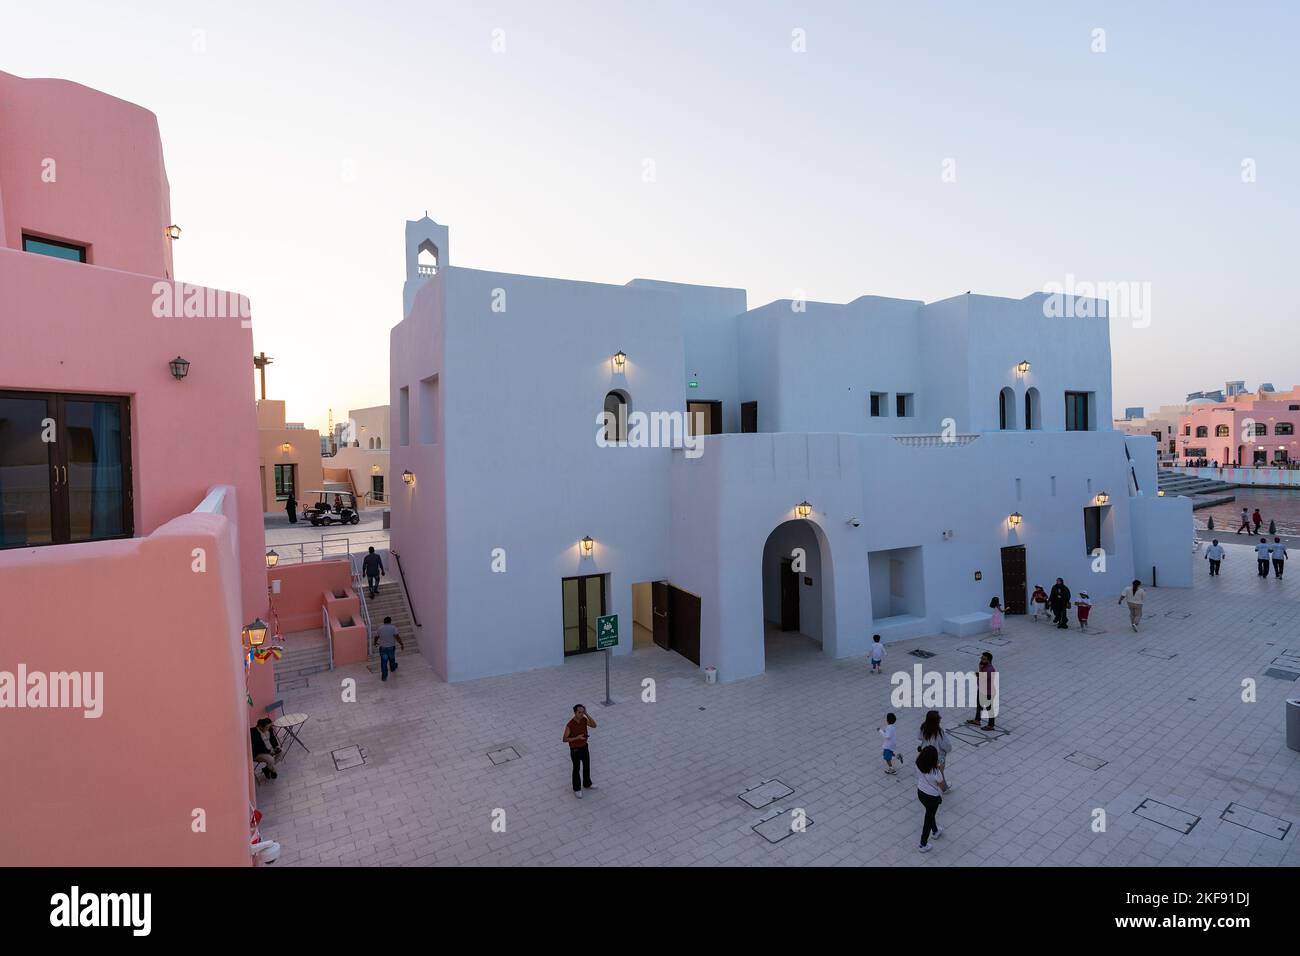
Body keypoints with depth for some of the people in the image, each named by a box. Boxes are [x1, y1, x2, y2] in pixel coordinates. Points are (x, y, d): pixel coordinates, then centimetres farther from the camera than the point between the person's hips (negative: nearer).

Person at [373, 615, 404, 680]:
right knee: (392, 659, 24)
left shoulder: (380, 628, -3)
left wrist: (375, 643, 30)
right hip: (391, 647, 0)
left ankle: (384, 676, 6)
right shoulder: (393, 628, -12)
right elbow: (397, 637, -18)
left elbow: (376, 637, 10)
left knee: (383, 661, 5)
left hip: (382, 647, 0)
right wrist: (402, 644, -10)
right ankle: (393, 668, 49)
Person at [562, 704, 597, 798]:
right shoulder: (570, 725, -30)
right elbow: (565, 739, -20)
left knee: (587, 766, 22)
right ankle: (577, 789, 37)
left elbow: (594, 726, -25)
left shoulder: (584, 719, -13)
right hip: (575, 750, -5)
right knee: (576, 769, 14)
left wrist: (586, 714, -32)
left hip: (584, 747, 5)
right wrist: (577, 738, -32)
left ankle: (587, 784, 47)